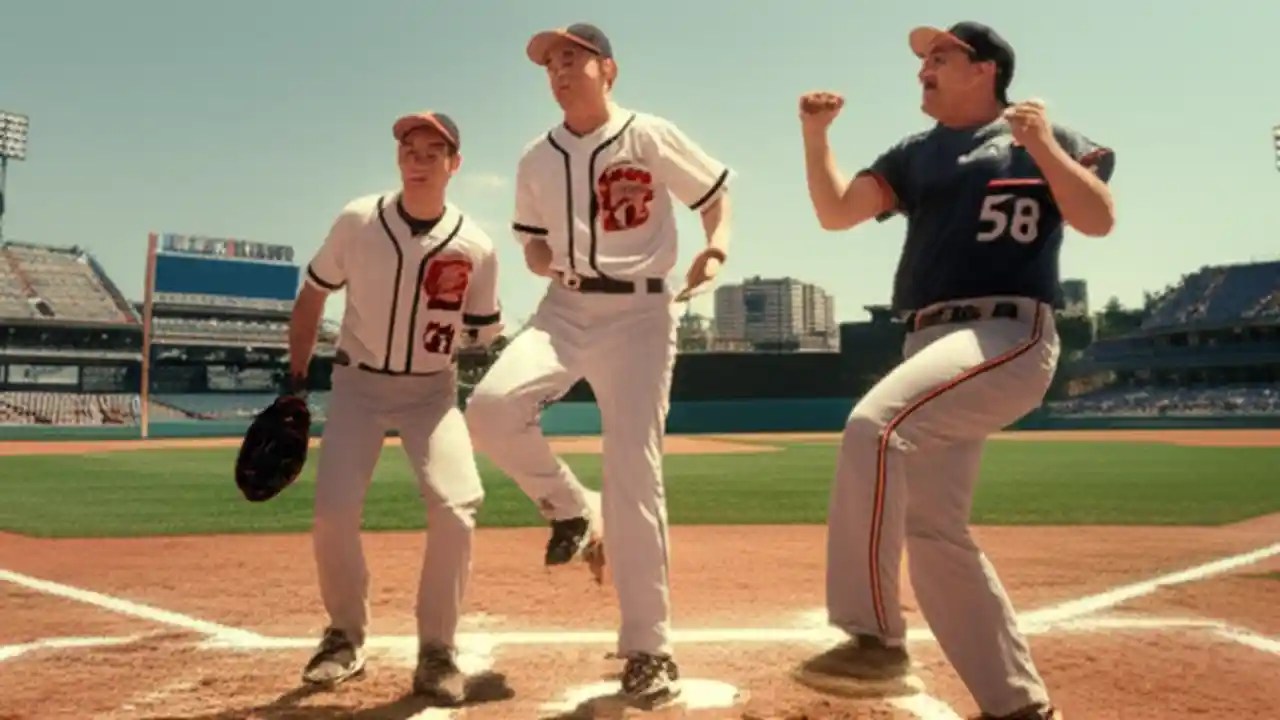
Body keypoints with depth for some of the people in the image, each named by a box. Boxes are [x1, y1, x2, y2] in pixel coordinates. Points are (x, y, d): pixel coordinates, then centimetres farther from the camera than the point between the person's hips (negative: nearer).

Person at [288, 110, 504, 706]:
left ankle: (437, 652, 1)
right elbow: (312, 296, 4)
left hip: (432, 390, -1)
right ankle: (345, 638, 19)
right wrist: (296, 380, 1)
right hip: (358, 385, 1)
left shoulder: (475, 247, -12)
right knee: (333, 514, -9)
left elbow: (485, 335, 1)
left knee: (456, 509, -19)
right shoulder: (357, 222, -9)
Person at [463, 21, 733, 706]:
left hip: (639, 313, -3)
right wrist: (543, 260, -6)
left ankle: (648, 648, 5)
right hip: (565, 308, 4)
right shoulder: (537, 158, 10)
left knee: (634, 477, -8)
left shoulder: (651, 137, -2)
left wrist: (717, 247, -11)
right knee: (489, 406, -24)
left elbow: (715, 190, 9)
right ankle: (569, 507, 7)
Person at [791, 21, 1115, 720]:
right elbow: (835, 211, 8)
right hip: (931, 347, 7)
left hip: (1007, 338, -7)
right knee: (933, 531, 5)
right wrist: (815, 134, -2)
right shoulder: (916, 155, 20)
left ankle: (874, 639, -24)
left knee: (875, 425, -32)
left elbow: (1099, 218, -7)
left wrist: (1042, 145, -14)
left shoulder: (1047, 140, 8)